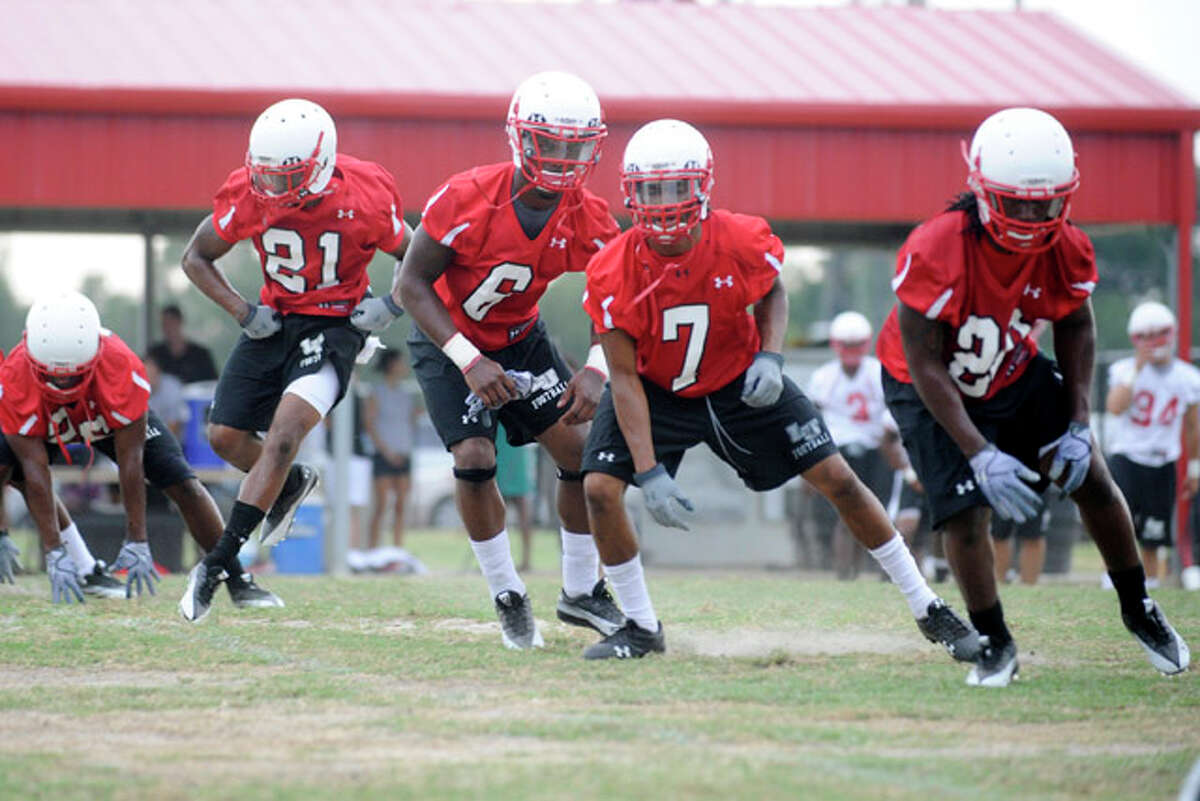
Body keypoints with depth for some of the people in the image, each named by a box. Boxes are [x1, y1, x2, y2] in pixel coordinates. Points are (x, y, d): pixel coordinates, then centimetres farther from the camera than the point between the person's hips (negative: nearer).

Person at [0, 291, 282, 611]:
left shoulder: (121, 366, -41)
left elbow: (130, 461, -35)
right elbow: (35, 470, -37)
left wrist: (137, 542, -33)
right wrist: (54, 553, -39)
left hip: (119, 417, -1)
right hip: (44, 426, 1)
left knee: (184, 485, -15)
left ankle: (237, 581, 2)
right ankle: (84, 569, -13)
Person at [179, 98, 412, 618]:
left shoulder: (366, 199, -21)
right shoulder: (248, 194, -16)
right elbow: (197, 258, 0)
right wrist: (242, 311, -12)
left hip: (334, 324, -4)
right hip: (275, 318, 4)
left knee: (283, 434, -20)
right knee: (225, 437, 1)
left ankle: (222, 559, -16)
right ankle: (290, 483, 34)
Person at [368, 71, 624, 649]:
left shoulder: (589, 220, -19)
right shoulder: (467, 200, -30)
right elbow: (412, 285, -23)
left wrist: (596, 372, -28)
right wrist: (470, 363, -30)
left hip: (520, 338, 4)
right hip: (448, 340, -4)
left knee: (581, 449, -6)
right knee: (475, 457, -18)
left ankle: (581, 591, 13)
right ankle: (507, 598, 1)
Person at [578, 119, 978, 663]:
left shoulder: (742, 244, -25)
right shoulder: (614, 273, -27)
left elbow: (772, 294, 0)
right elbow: (625, 379, -20)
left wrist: (769, 357, -20)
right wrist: (650, 473, -26)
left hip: (736, 383, 0)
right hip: (655, 388, 0)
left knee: (838, 479, -3)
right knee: (599, 488, -20)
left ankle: (928, 610, 10)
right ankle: (641, 627, 0)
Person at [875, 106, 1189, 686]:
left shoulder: (1067, 250, -20)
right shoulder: (934, 253, -36)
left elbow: (1075, 328, 1)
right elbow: (925, 365, -29)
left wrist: (1079, 424, -6)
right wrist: (980, 455, -33)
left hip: (1014, 375, 4)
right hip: (934, 390, -4)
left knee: (1091, 480, 1)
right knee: (966, 513, -16)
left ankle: (1139, 611, 23)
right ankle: (994, 644, 7)